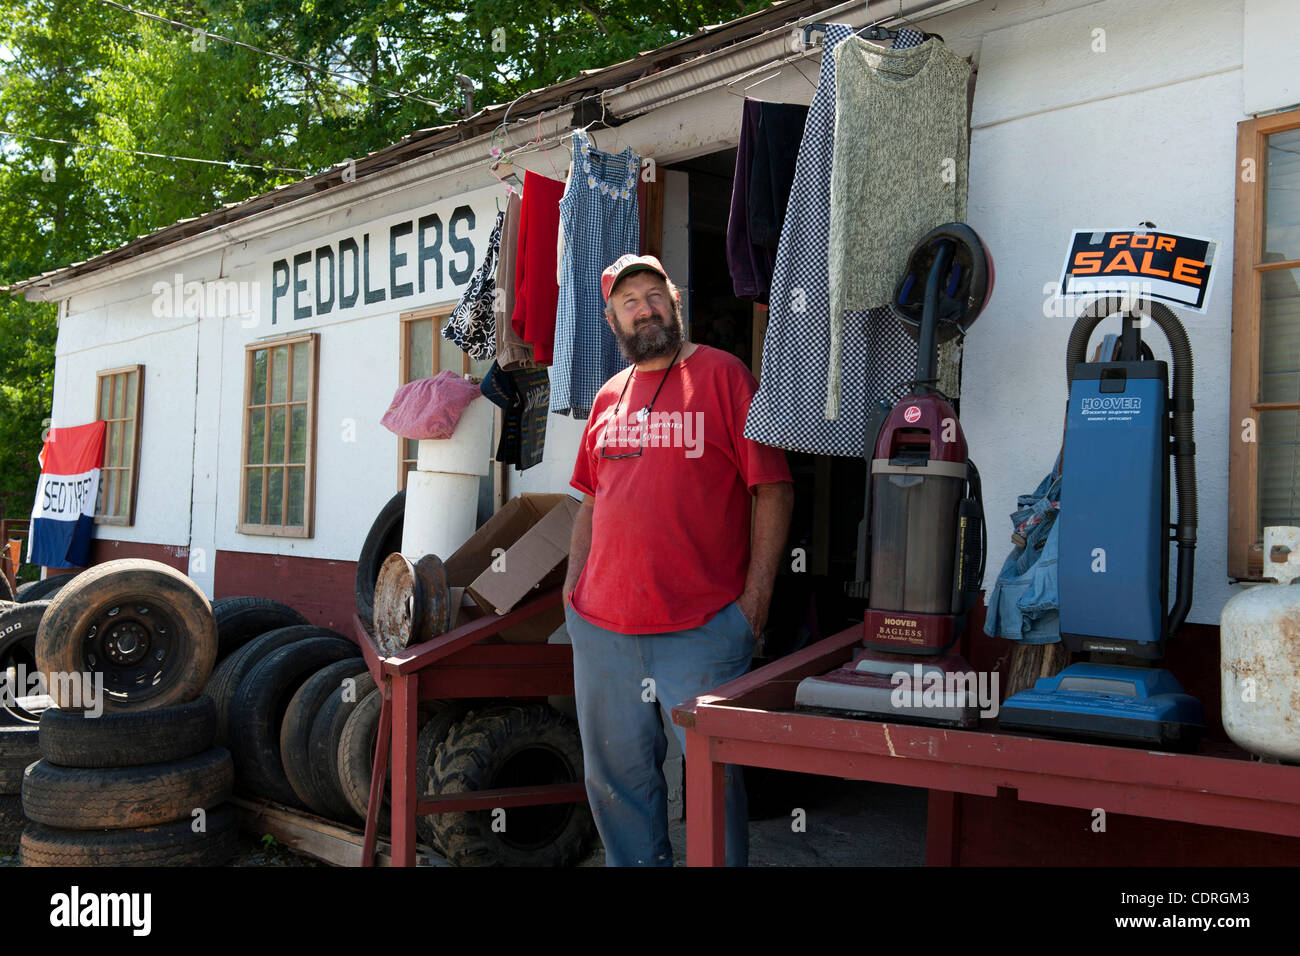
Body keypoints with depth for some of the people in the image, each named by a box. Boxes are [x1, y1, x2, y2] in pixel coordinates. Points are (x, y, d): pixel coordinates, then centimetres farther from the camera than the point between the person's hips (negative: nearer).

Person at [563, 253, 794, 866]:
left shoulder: (722, 374, -2)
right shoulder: (608, 397, 14)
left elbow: (773, 489, -6)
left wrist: (756, 596, -11)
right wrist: (573, 581, 12)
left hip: (703, 628, -5)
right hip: (601, 625, 6)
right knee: (614, 770, 14)